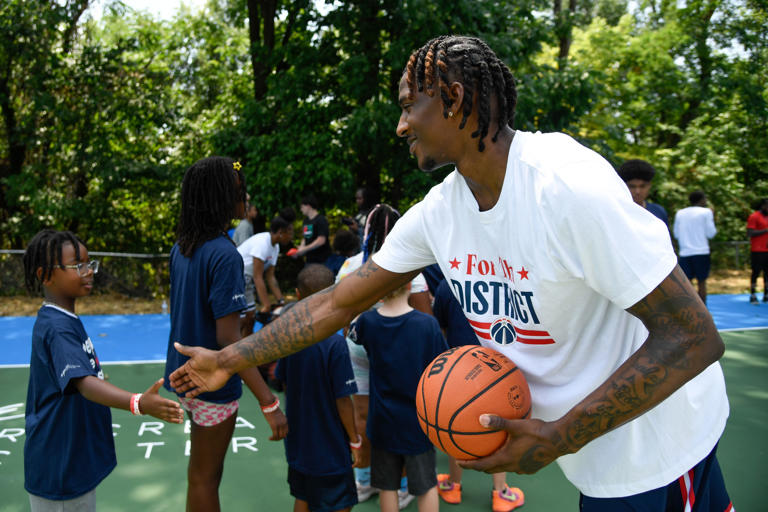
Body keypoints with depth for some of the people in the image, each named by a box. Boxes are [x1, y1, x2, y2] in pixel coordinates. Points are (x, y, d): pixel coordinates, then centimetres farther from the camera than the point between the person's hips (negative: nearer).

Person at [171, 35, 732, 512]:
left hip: (653, 446, -5)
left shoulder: (568, 187, -29)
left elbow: (693, 338, -25)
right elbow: (338, 302, 0)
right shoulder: (437, 213, -6)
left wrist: (556, 440, -25)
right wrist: (230, 360, 2)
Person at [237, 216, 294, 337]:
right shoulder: (262, 243, -24)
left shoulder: (275, 247, 4)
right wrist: (266, 305, -27)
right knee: (246, 318, -12)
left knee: (250, 317, 13)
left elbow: (270, 277, 6)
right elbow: (258, 277, -27)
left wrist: (281, 301, 2)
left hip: (246, 278, 10)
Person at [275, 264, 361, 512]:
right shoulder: (335, 344, -24)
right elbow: (343, 400, -20)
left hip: (297, 441, 6)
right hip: (330, 447, -6)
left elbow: (283, 383, 5)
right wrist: (354, 440, -6)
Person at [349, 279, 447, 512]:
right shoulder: (427, 323, -15)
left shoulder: (367, 321, -10)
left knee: (387, 485, 16)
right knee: (426, 484, 15)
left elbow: (352, 333, 14)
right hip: (418, 419, -1)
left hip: (383, 420, 2)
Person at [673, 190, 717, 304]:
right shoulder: (706, 212, -2)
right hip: (701, 252, -3)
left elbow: (676, 233, 13)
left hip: (685, 253, 3)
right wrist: (713, 220, 12)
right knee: (702, 282, 6)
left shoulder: (680, 213, 8)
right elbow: (710, 233, -2)